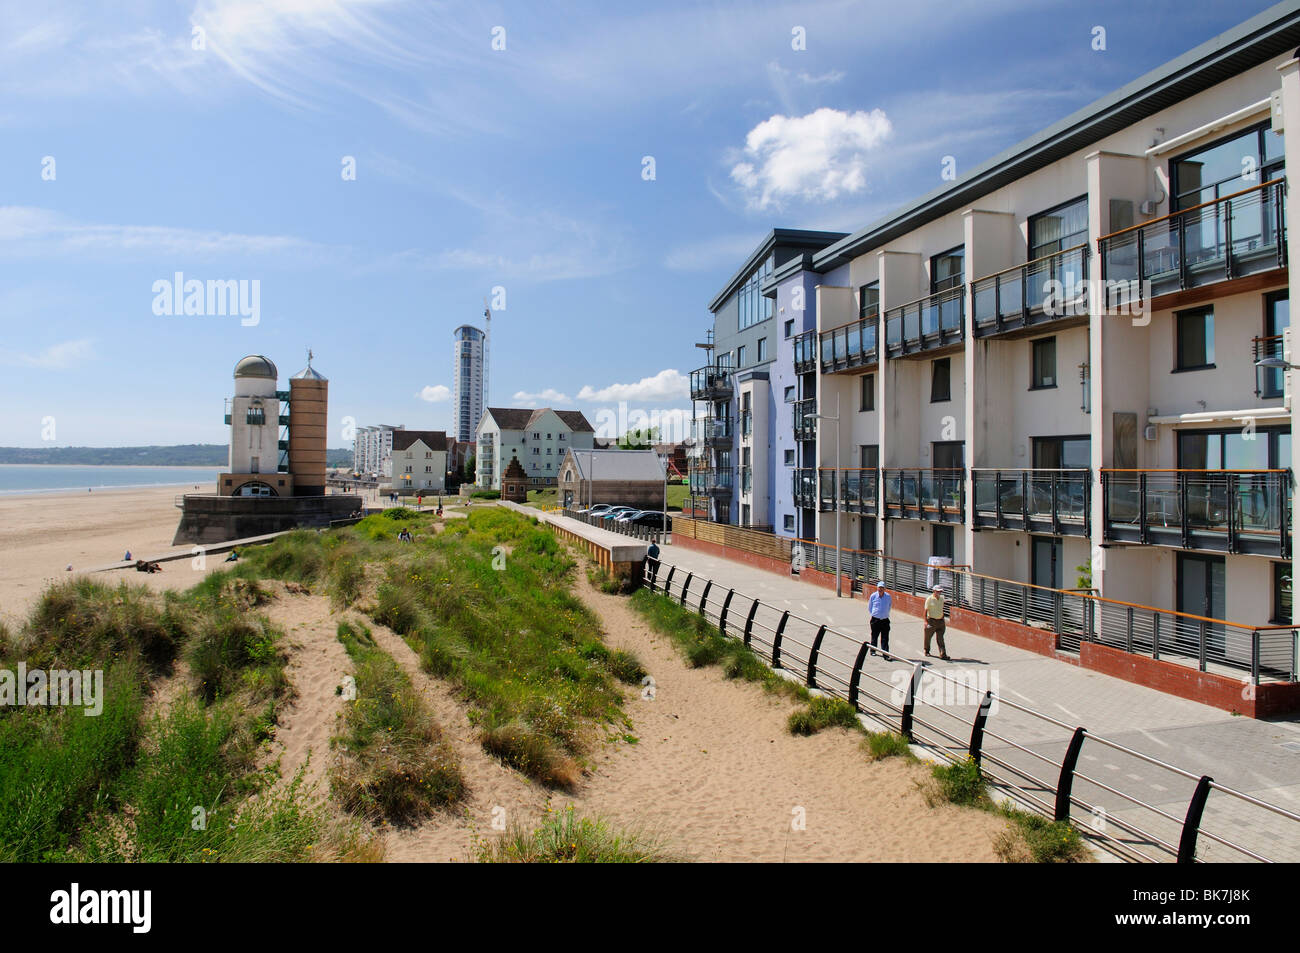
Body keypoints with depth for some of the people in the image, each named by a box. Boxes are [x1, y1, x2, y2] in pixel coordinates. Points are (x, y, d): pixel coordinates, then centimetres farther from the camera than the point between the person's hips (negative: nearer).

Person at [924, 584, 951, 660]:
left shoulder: (942, 598, 9)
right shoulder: (929, 599, -9)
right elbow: (926, 610, -9)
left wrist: (943, 619, 20)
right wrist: (925, 621, -16)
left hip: (940, 621, 4)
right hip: (931, 621, -4)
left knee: (940, 638, -2)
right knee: (928, 637, 9)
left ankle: (943, 654, -8)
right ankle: (926, 651, 28)